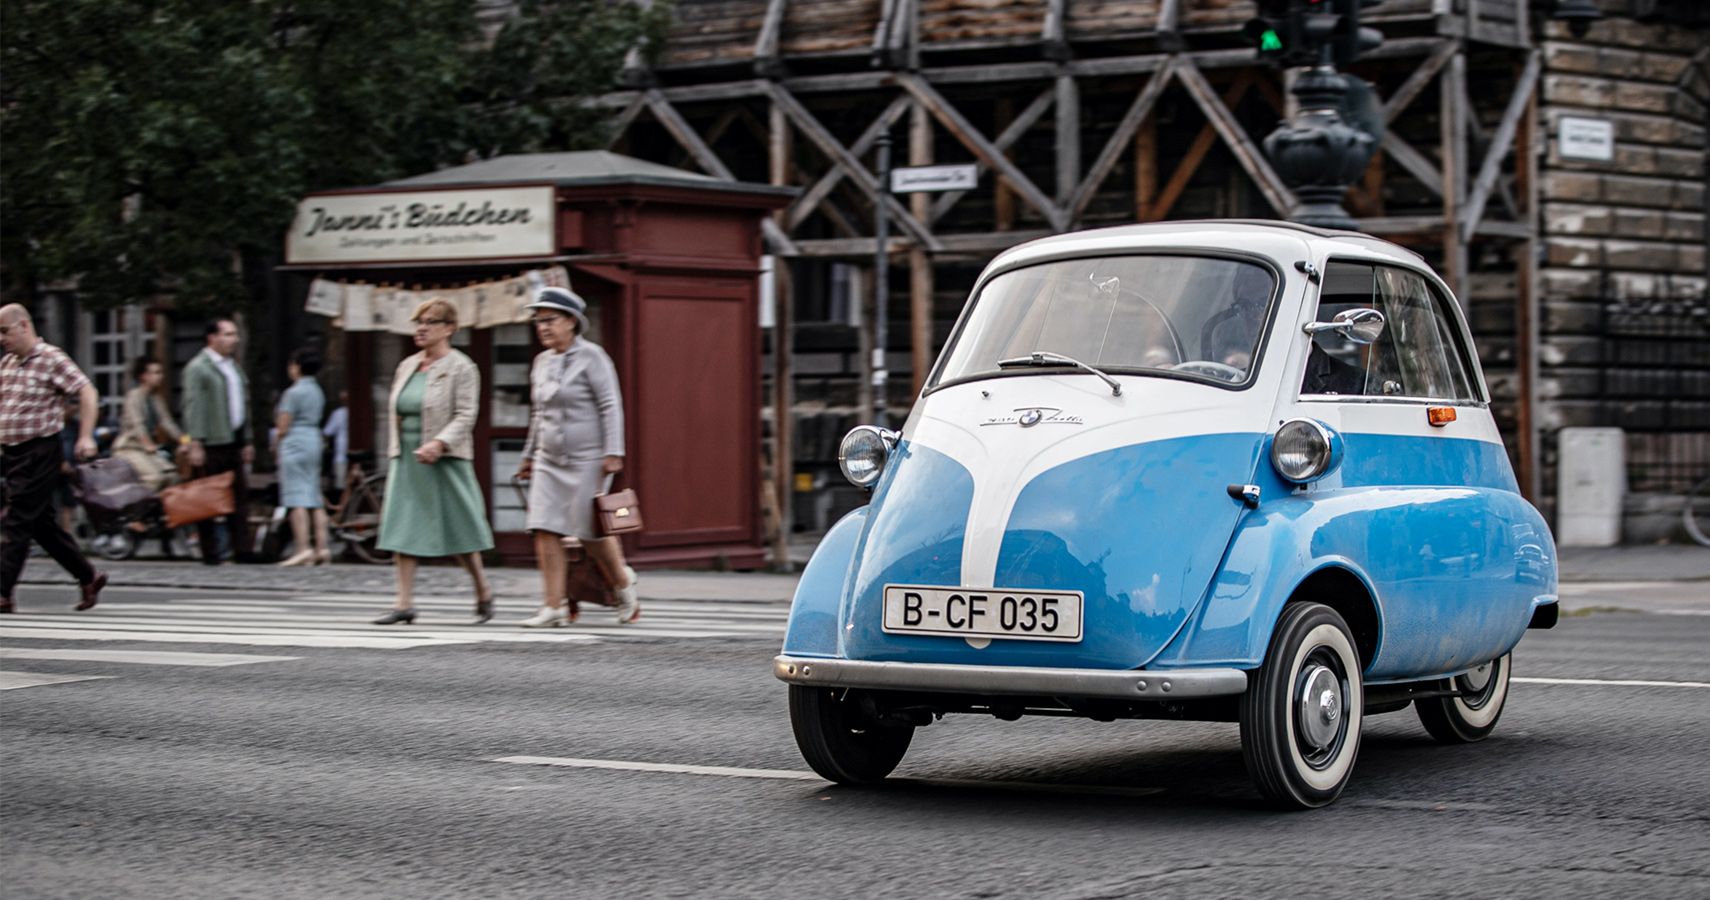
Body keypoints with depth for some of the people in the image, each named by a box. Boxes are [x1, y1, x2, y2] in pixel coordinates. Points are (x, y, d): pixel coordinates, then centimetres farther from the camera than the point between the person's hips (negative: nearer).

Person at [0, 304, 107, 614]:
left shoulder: (51, 359, -10)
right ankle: (89, 577, 22)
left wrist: (86, 437, -19)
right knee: (42, 523, 11)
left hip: (39, 452, -8)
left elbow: (87, 393, -12)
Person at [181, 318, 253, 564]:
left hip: (232, 443, 8)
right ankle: (210, 552, 2)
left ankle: (241, 549, 4)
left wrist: (246, 442, 21)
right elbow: (193, 407, -12)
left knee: (240, 496, 3)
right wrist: (195, 444, -19)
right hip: (210, 445, -8)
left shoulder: (233, 367, 19)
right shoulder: (198, 367, -6)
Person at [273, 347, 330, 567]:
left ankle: (303, 548, -16)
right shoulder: (317, 391, 15)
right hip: (314, 441, 9)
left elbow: (284, 426, -11)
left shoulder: (293, 392, -11)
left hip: (295, 442, -9)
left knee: (297, 500, -10)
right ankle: (322, 547, 5)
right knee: (315, 499, 9)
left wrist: (276, 447, 4)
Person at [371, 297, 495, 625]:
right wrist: (395, 449, 13)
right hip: (407, 460, 6)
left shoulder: (461, 368, -6)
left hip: (444, 462, -6)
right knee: (402, 530, -2)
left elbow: (465, 416, -14)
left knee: (458, 530, 1)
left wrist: (438, 443, -27)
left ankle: (484, 593, 19)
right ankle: (404, 603, -3)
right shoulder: (407, 367, 13)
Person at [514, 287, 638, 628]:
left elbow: (610, 406, -11)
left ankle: (623, 583, 23)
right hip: (549, 460, 6)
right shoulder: (542, 362, 13)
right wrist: (529, 455, 22)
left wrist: (613, 452, -17)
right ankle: (555, 607, -5)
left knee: (592, 531, -3)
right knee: (545, 530, -5)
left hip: (586, 459, -6)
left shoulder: (591, 357, -7)